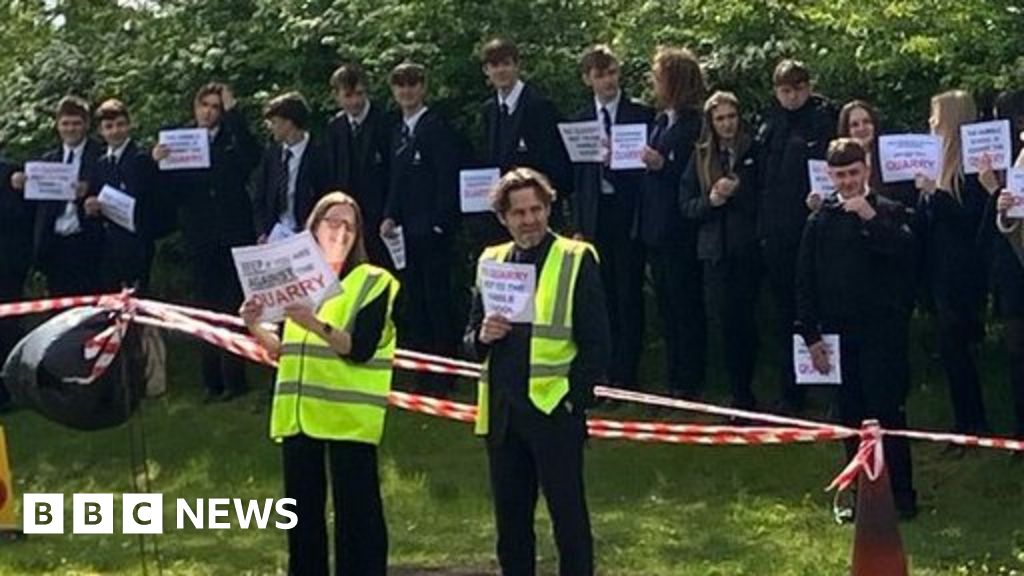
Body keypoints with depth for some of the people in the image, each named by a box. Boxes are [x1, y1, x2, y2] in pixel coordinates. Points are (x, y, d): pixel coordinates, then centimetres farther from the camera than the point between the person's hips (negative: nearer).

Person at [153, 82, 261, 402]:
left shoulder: (233, 139, 4)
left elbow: (251, 157, -18)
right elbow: (170, 188, 4)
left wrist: (233, 111, -17)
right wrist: (158, 162, -16)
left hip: (233, 237, -2)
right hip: (200, 239, 2)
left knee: (232, 310, -4)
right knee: (206, 312, 6)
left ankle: (233, 379, 0)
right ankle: (213, 382, 10)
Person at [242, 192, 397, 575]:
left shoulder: (373, 282, -1)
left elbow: (361, 349, -14)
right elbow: (285, 354, 17)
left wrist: (315, 324, -27)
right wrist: (257, 329, -1)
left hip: (349, 417, -5)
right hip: (298, 415, 5)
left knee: (356, 514, -5)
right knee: (303, 513, 10)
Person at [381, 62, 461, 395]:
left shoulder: (437, 127, -8)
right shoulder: (398, 131, 16)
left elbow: (448, 179, -12)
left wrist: (440, 223, -15)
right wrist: (390, 217, 7)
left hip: (434, 229, -8)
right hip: (407, 229, 8)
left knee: (437, 300, -5)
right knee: (412, 302, 8)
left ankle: (443, 376, 2)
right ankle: (422, 376, 14)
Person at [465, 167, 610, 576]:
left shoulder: (577, 260, -3)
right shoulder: (490, 261, 12)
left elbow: (596, 344, -5)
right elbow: (471, 338, 15)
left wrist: (572, 395, -12)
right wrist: (482, 338, -7)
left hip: (554, 410, -5)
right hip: (501, 413, 5)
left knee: (568, 516, -1)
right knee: (510, 522, 11)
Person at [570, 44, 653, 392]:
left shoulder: (641, 115, 0)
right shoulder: (580, 120, 9)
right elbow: (577, 176, 9)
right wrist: (578, 225, 6)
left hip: (628, 214, -3)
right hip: (595, 216, 3)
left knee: (629, 294, 0)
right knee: (603, 295, 6)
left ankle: (626, 373, 7)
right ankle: (608, 371, 15)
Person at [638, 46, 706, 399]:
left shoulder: (695, 124, -12)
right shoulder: (661, 120, 14)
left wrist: (662, 165, -22)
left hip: (679, 230, -9)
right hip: (656, 227, 9)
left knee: (685, 308, -1)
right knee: (667, 307, 13)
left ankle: (690, 383, 7)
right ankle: (674, 381, 21)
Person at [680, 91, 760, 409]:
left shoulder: (754, 153, 1)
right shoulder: (701, 156, 9)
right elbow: (687, 206, 7)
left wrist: (737, 192, -10)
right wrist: (711, 200, -9)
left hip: (748, 250, -2)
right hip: (715, 251, 2)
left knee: (744, 320, -2)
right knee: (727, 322, 1)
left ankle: (743, 392, 11)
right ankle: (739, 392, 9)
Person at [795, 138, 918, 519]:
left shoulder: (889, 212, -1)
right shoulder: (821, 220, 5)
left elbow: (906, 252, -19)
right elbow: (805, 282, 6)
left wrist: (871, 218, -23)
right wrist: (811, 335, 1)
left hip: (882, 330, -3)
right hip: (838, 331, 3)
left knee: (887, 411, -4)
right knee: (850, 414, 8)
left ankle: (901, 494, 4)